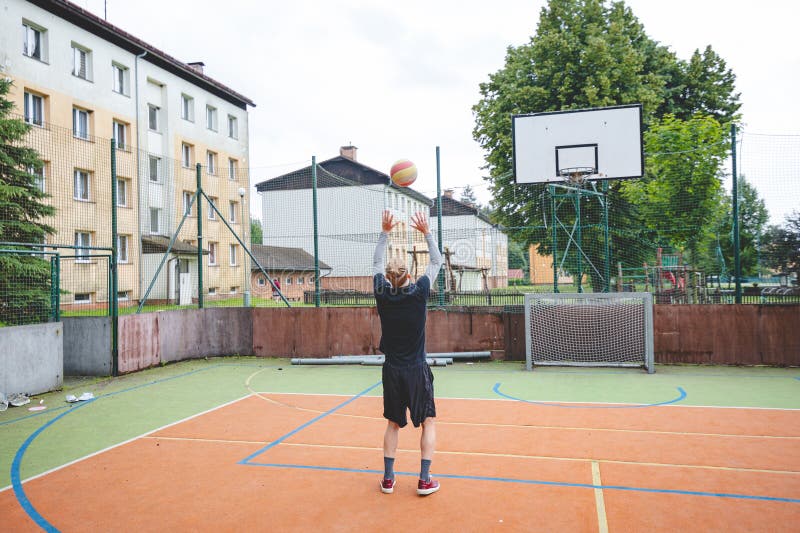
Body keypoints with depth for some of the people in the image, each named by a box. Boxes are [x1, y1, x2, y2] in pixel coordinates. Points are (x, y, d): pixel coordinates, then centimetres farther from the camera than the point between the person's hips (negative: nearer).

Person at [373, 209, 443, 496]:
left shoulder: (382, 294, -7)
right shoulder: (418, 292, -12)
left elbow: (376, 263, 11)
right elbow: (437, 262, 2)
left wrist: (385, 231, 13)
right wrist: (426, 232, 6)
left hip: (392, 370, 3)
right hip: (417, 370, -3)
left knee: (393, 423, 17)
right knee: (428, 421, 11)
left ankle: (388, 478, 19)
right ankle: (425, 480, 9)